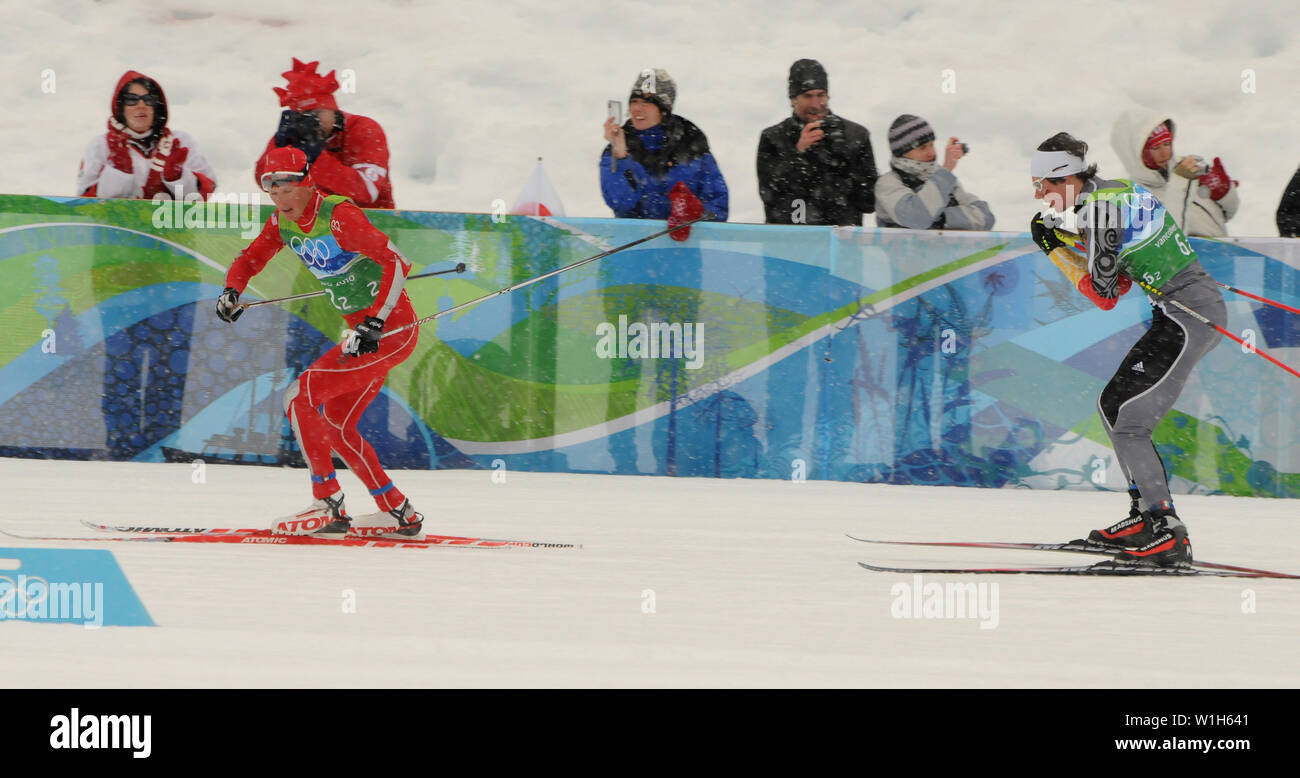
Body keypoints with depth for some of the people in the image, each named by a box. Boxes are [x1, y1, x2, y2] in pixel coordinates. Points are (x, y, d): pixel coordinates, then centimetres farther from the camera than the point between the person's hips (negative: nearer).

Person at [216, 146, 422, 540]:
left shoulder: (339, 216, -20)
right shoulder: (282, 222, 5)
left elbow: (396, 262, -26)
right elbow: (252, 257, 19)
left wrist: (375, 322, -33)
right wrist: (232, 290, -3)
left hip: (391, 329, -9)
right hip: (364, 330, 9)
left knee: (299, 395, -14)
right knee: (335, 426, 12)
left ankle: (328, 506, -12)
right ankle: (400, 514, 17)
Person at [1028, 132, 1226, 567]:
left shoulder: (1103, 209, -16)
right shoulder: (1107, 196, 14)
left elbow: (1104, 295, -17)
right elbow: (1118, 280, 16)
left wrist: (1056, 249, -8)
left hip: (1189, 315, -10)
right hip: (1177, 313, 10)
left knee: (1125, 420, -11)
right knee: (1113, 405, 16)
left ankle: (1167, 534, -10)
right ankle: (1145, 514, 22)